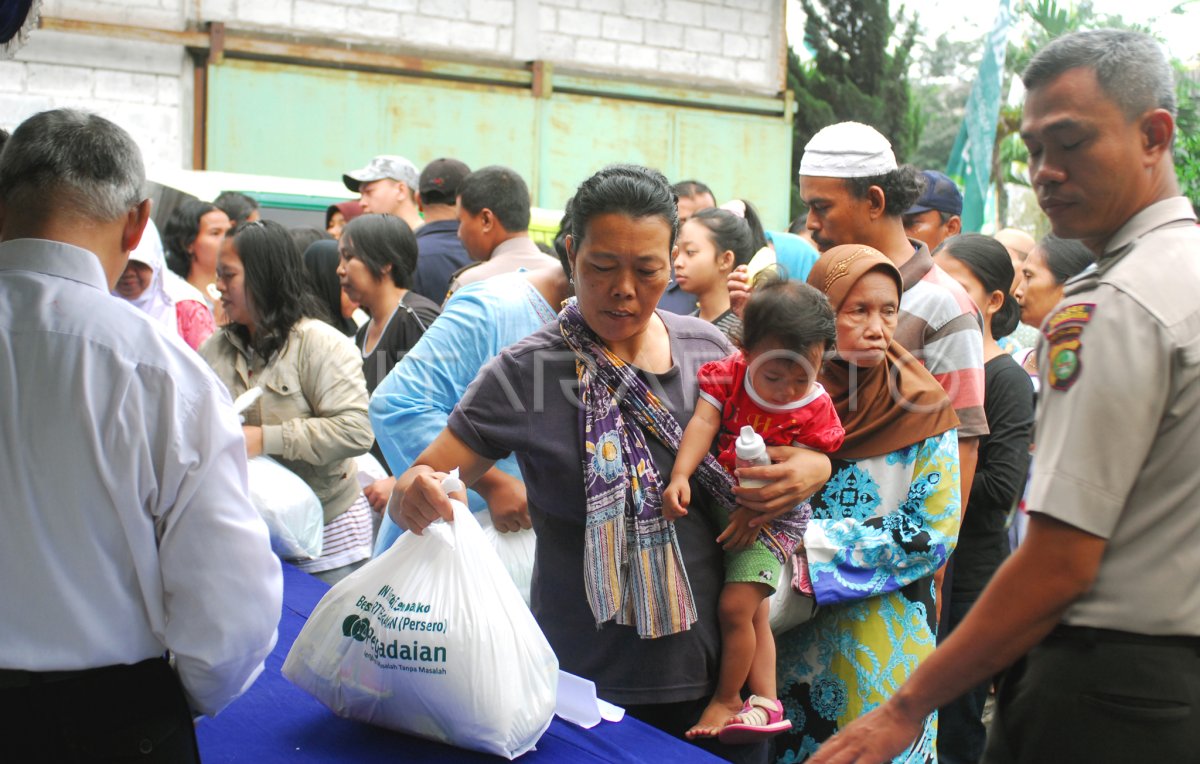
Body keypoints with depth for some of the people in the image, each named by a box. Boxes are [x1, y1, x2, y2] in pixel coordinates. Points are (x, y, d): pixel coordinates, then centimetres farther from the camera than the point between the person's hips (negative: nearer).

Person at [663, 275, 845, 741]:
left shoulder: (814, 409, -15)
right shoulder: (728, 376, -10)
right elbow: (702, 425, -20)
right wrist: (680, 477, -33)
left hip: (772, 517, -4)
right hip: (718, 506, 4)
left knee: (735, 607, -12)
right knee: (754, 611, 14)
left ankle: (726, 700, 9)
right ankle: (765, 700, 26)